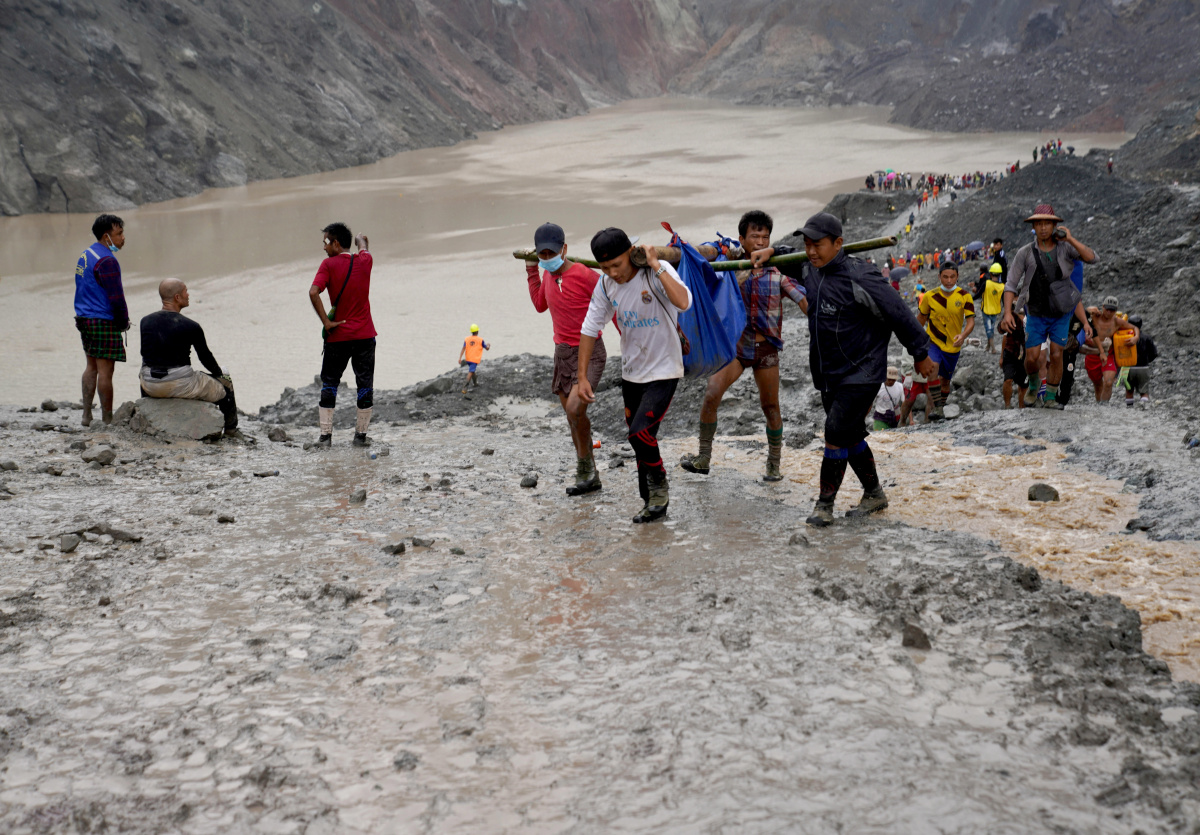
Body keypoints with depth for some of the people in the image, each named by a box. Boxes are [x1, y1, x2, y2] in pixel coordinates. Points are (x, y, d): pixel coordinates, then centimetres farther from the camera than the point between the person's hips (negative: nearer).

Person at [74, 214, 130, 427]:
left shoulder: (86, 255, 14)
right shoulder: (106, 261, -17)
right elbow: (116, 297, -19)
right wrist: (124, 321, -5)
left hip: (84, 319, 10)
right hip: (104, 321, -10)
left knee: (92, 367, 16)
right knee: (105, 371, -5)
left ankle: (87, 416, 19)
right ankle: (107, 420, -1)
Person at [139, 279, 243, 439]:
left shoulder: (145, 322, 2)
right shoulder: (191, 327, -12)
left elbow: (145, 354, 15)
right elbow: (205, 357, 1)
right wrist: (220, 373, 21)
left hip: (150, 388, 5)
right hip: (182, 386, -5)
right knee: (225, 384, 19)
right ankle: (231, 430, 35)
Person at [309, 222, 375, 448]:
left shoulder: (329, 264, -7)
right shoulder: (365, 261, 2)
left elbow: (314, 292, -20)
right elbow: (362, 246, 28)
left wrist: (326, 322, -13)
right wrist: (361, 241, 50)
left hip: (338, 336, -2)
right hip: (365, 335, 2)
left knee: (329, 384, 9)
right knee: (365, 384, 8)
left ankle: (325, 435, 6)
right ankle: (361, 435, 10)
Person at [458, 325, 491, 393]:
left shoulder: (467, 339, 0)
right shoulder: (480, 340, -7)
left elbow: (463, 349, -8)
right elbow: (487, 348, 3)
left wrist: (460, 358, -11)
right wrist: (488, 345, 27)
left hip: (468, 359, 5)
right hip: (475, 359, -5)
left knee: (472, 370, 25)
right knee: (471, 372, -10)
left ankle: (475, 382, 45)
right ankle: (465, 385, -26)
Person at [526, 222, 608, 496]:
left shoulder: (585, 275, -18)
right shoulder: (548, 275, 4)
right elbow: (540, 305, 23)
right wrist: (531, 270, 21)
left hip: (589, 352, -7)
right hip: (563, 352, 7)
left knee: (574, 408, -24)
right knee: (573, 417, 10)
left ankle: (585, 462, -1)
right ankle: (591, 477, 21)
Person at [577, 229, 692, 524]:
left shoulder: (659, 272, -19)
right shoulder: (606, 284, -4)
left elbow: (683, 302, -39)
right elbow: (590, 328, 2)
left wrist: (656, 266, -32)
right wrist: (582, 376, -2)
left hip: (663, 371, -6)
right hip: (631, 373, 6)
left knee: (640, 432, -20)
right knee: (639, 437, 13)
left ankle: (659, 486, 5)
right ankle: (653, 502, 28)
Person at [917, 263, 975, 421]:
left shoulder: (964, 297, -8)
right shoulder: (930, 296, -7)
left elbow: (971, 320, -13)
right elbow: (921, 317, 9)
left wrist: (963, 335, -33)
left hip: (953, 345, 2)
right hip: (933, 342, -1)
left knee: (945, 380, 14)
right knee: (932, 370, -27)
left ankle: (942, 407, 35)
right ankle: (938, 409, -26)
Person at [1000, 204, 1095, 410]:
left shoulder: (1064, 247, -9)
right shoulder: (1025, 253, -10)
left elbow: (1090, 258, -21)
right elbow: (1011, 285, -10)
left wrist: (1070, 239, -29)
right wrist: (1007, 313, -21)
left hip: (1061, 315, 0)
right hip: (1036, 314, 0)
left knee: (1056, 355, -1)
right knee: (1032, 357, -6)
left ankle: (1050, 398, 13)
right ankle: (1034, 384, 25)